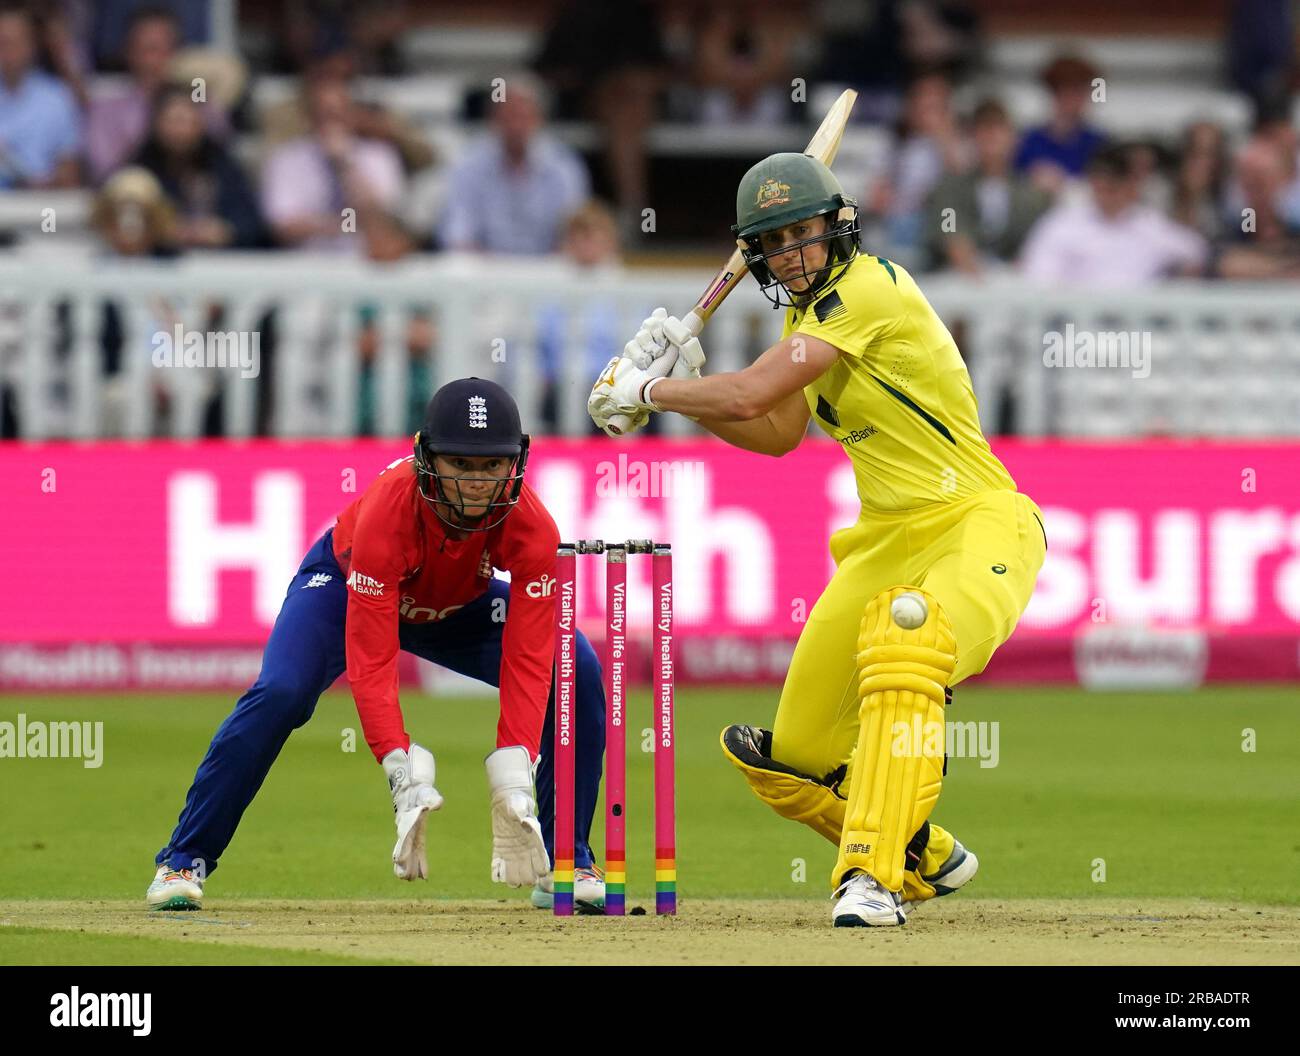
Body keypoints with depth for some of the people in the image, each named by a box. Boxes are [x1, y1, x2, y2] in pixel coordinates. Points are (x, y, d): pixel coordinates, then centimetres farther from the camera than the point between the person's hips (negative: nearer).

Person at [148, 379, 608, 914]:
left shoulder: (531, 526, -33)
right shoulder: (387, 509, -41)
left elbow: (527, 662, -34)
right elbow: (371, 663, -41)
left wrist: (513, 780, -46)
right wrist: (406, 776, -51)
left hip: (461, 605, 3)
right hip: (346, 585, -3)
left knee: (577, 673, -18)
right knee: (280, 693, -29)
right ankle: (184, 860, -14)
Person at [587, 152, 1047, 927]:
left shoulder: (869, 289, -18)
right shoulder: (808, 309, 11)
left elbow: (749, 397, -23)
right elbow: (777, 433, 21)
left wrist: (649, 390, -7)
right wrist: (679, 385, 7)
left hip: (980, 526, -9)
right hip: (887, 540, 9)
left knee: (902, 635, -41)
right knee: (793, 760, 6)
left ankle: (874, 879, -43)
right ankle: (930, 862, 33)